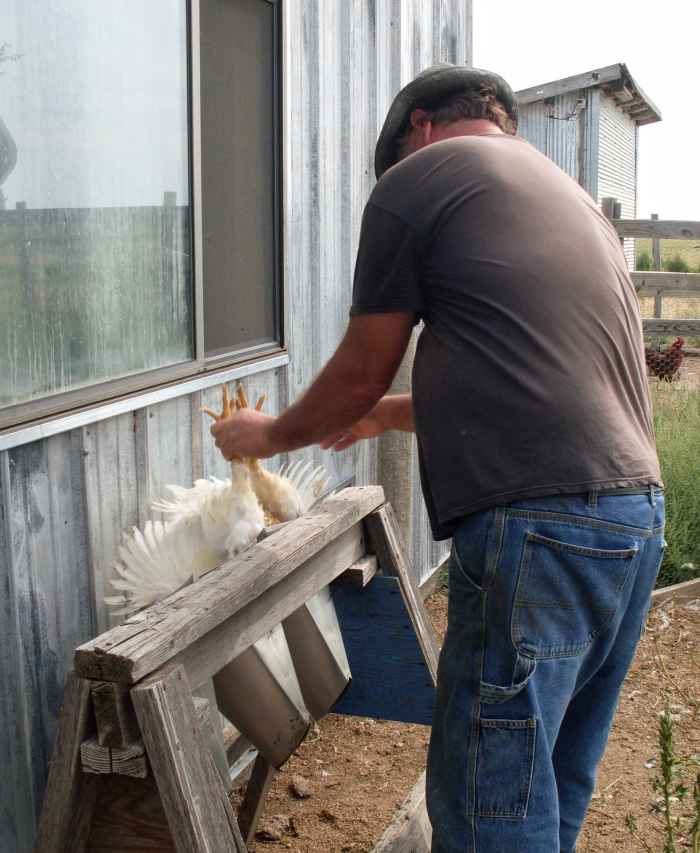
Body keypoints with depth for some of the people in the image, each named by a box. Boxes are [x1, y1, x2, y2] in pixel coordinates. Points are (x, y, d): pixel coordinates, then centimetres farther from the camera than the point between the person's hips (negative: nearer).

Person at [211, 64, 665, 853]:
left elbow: (358, 377, 6)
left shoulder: (418, 175, 2)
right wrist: (388, 415, 42)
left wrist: (270, 435, 24)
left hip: (539, 519, -9)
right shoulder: (570, 194, 25)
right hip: (639, 514, 9)